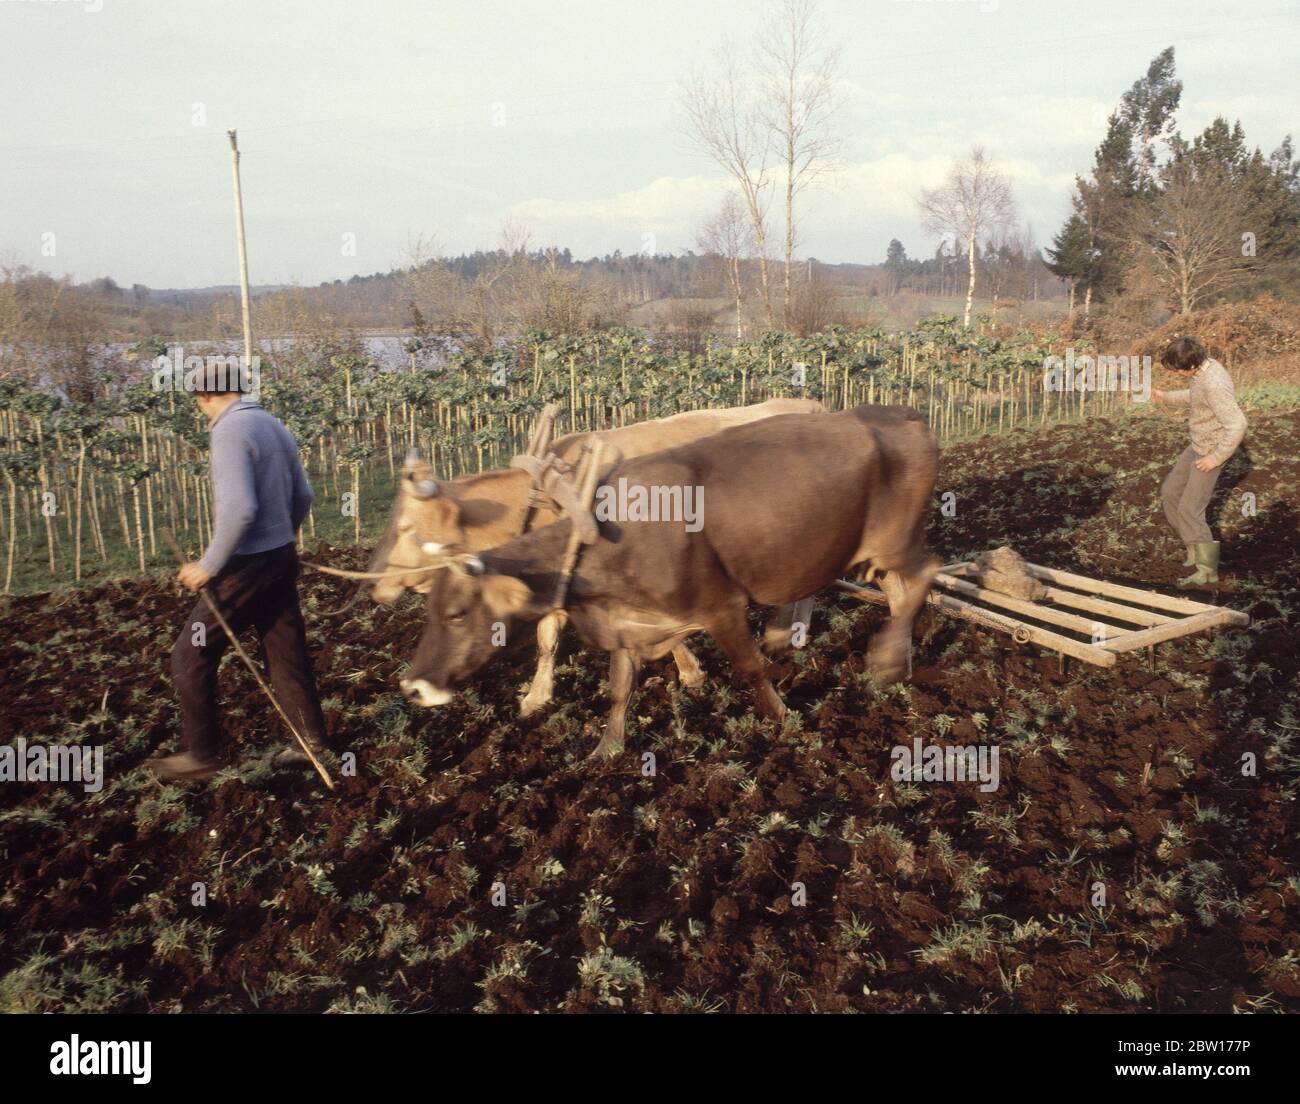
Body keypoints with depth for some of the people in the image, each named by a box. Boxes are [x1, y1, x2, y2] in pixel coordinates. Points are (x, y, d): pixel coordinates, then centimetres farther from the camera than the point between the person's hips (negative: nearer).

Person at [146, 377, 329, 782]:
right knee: (286, 653, 15)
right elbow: (303, 496, 13)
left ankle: (203, 753, 10)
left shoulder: (230, 430, -17)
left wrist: (208, 566, -18)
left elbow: (239, 508, -26)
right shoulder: (274, 425, 8)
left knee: (191, 657, 4)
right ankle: (311, 739, 21)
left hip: (247, 566, -8)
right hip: (282, 558, 8)